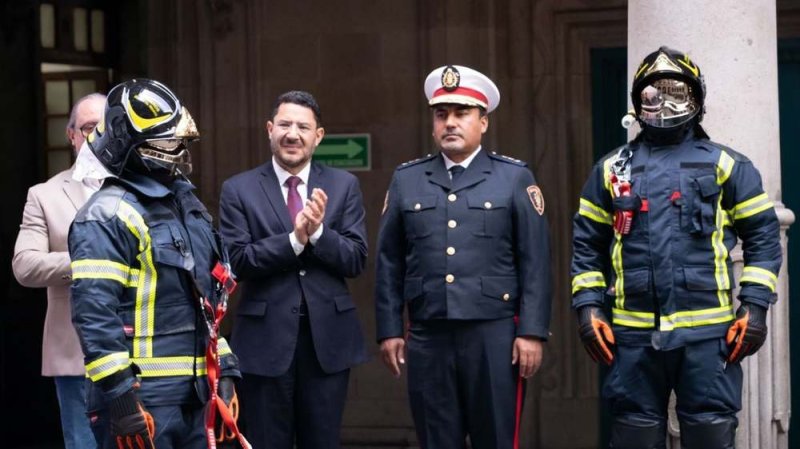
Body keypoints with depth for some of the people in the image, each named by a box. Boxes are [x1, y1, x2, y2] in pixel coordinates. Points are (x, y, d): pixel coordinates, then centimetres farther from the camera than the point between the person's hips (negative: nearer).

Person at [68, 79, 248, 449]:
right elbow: (94, 314, -19)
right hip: (141, 397, -9)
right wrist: (119, 395, -23)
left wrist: (224, 372, 17)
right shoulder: (108, 217, -12)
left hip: (197, 394, 9)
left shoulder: (188, 208, 17)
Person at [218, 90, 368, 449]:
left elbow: (356, 259, -1)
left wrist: (318, 232, -18)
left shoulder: (343, 185, 6)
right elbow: (237, 260, -9)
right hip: (265, 338, -2)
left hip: (328, 335, 2)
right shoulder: (239, 190, 0)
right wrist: (294, 239, -21)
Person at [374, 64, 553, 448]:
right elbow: (389, 263, 11)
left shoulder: (515, 178, 3)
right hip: (427, 337, 2)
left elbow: (535, 262, -1)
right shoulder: (406, 180, 10)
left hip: (494, 335, -2)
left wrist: (532, 331, -7)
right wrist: (389, 330, 6)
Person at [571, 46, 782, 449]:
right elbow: (587, 245, 12)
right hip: (633, 334, 2)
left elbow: (763, 237, 4)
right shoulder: (611, 169, 12)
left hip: (708, 333, -2)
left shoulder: (726, 166, 7)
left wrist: (755, 307, -5)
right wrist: (588, 307, 0)